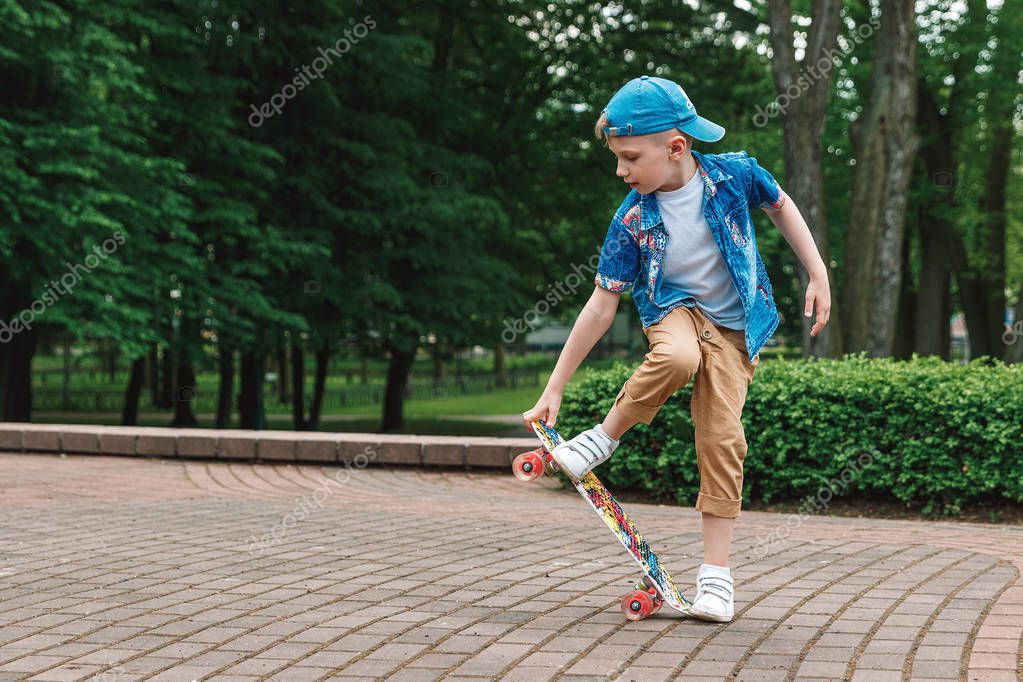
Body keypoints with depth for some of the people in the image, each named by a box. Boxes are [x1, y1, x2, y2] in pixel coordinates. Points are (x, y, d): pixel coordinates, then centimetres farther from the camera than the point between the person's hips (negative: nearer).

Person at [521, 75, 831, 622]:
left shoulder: (734, 175, -16)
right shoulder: (633, 221, -16)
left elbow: (781, 207, 6)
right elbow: (602, 306, -13)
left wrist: (818, 276, 2)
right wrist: (554, 389, -13)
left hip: (734, 327, 1)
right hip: (675, 309, -1)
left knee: (722, 439, -13)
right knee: (676, 358, -38)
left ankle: (716, 571, -3)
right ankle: (605, 435, -13)